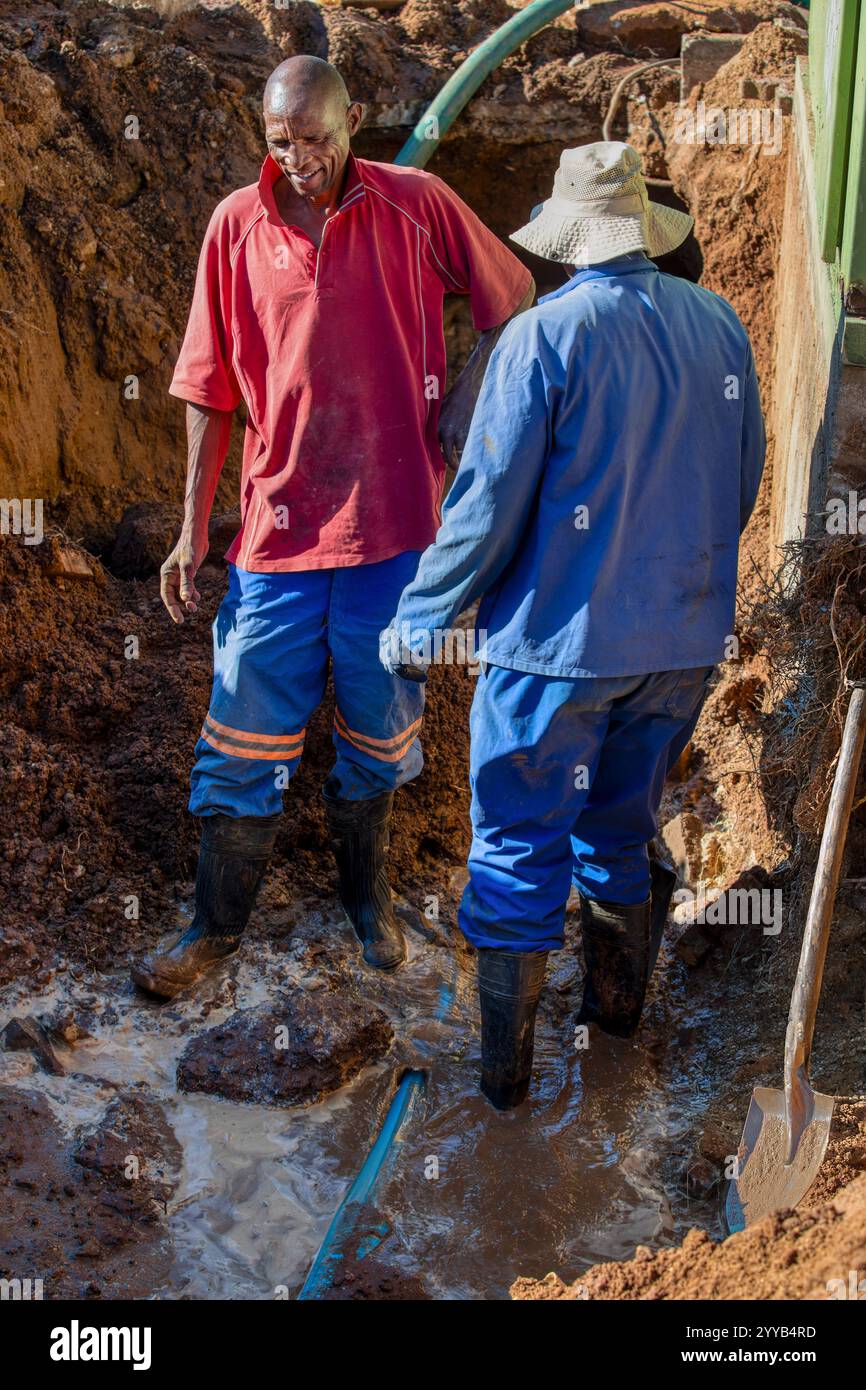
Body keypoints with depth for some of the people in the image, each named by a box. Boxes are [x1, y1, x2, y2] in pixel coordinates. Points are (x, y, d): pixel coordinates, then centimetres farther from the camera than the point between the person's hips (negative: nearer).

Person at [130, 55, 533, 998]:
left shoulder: (417, 206, -2)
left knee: (378, 726, 14)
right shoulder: (236, 225, 1)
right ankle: (217, 923, 23)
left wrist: (466, 396, -5)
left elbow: (513, 303, 10)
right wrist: (193, 529, 3)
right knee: (244, 734, 5)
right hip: (279, 525, 1)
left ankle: (365, 891, 37)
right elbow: (212, 388, 4)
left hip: (393, 522, 0)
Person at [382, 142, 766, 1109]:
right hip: (683, 645, 6)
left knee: (519, 854, 7)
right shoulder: (719, 325, 3)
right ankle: (615, 1017, 38)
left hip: (560, 642, -5)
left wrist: (417, 622, -2)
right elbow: (742, 486, 12)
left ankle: (502, 1068, 18)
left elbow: (487, 504, -14)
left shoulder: (543, 336, -14)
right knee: (622, 833, 22)